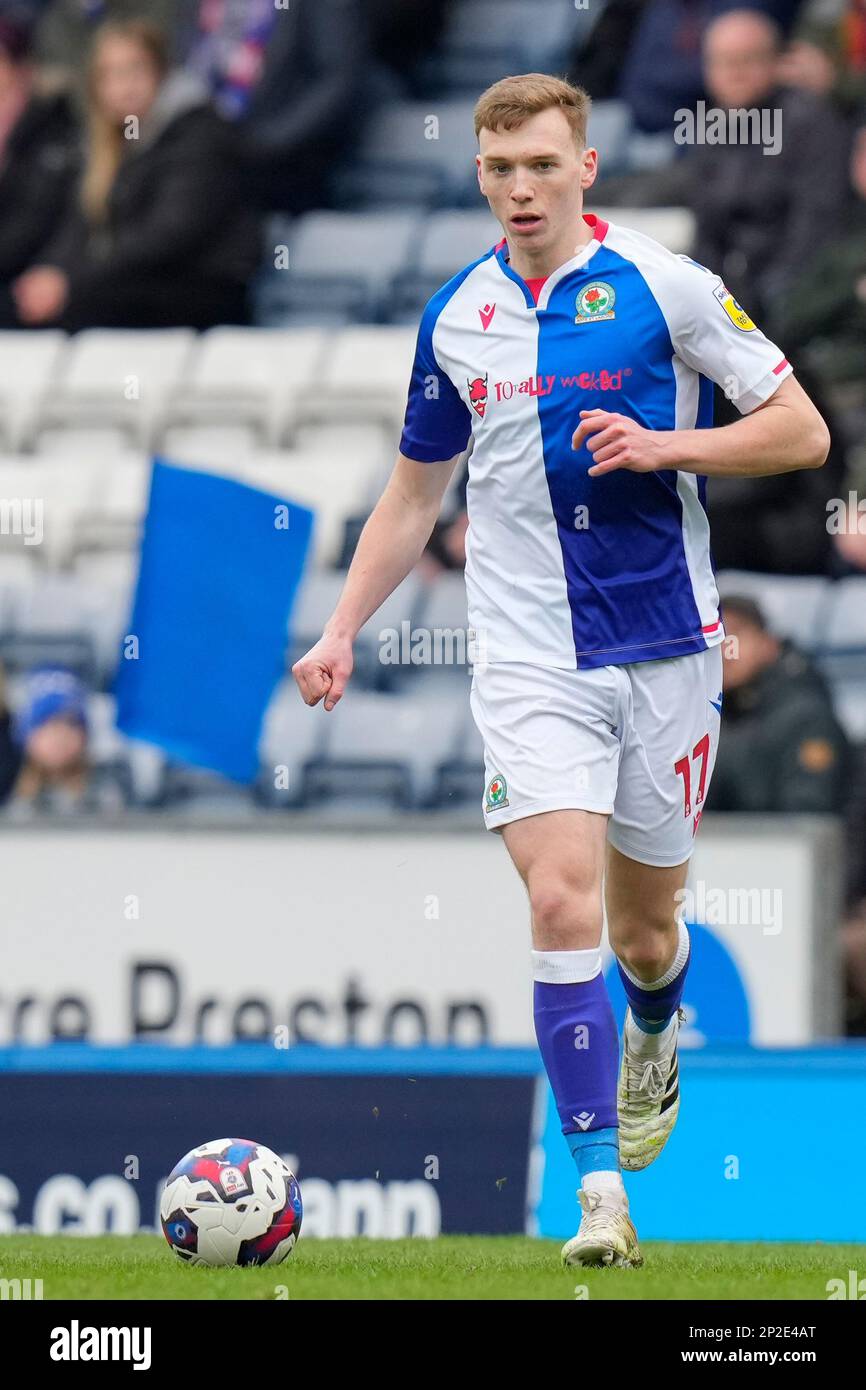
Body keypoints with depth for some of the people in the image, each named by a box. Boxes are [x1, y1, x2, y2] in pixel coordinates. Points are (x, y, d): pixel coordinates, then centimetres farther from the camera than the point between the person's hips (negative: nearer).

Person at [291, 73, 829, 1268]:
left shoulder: (666, 286, -4)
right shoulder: (456, 318, 6)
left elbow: (802, 431, -3)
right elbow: (416, 492, 18)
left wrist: (667, 446, -17)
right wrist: (343, 630, 10)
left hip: (665, 650, -1)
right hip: (530, 661, 1)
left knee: (643, 922, 10)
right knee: (562, 902, -17)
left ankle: (654, 1034, 48)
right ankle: (601, 1189, -17)